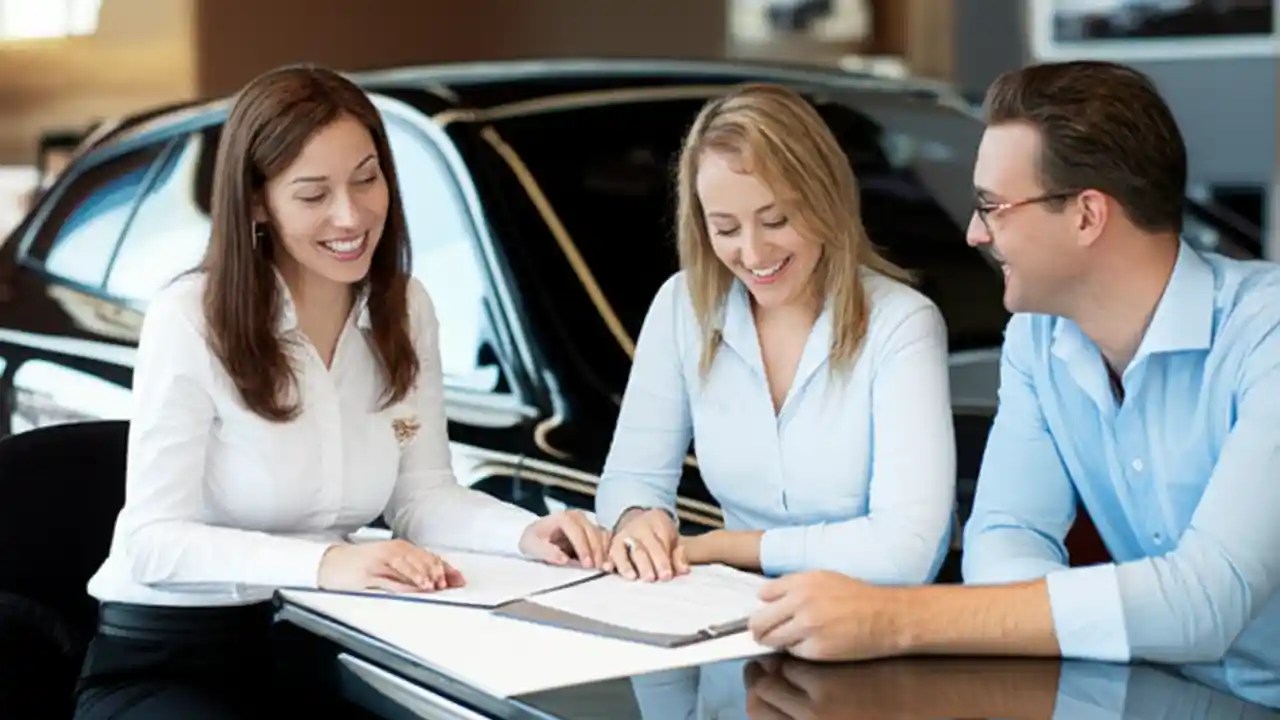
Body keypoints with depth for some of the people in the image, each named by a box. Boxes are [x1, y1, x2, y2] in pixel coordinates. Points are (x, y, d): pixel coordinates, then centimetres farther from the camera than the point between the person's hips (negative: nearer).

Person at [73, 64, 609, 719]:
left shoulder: (406, 309, 1)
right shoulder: (189, 319, -17)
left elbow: (422, 495, 4)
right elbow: (153, 540, -21)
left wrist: (527, 532, -16)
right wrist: (325, 562, -35)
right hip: (165, 660, -4)